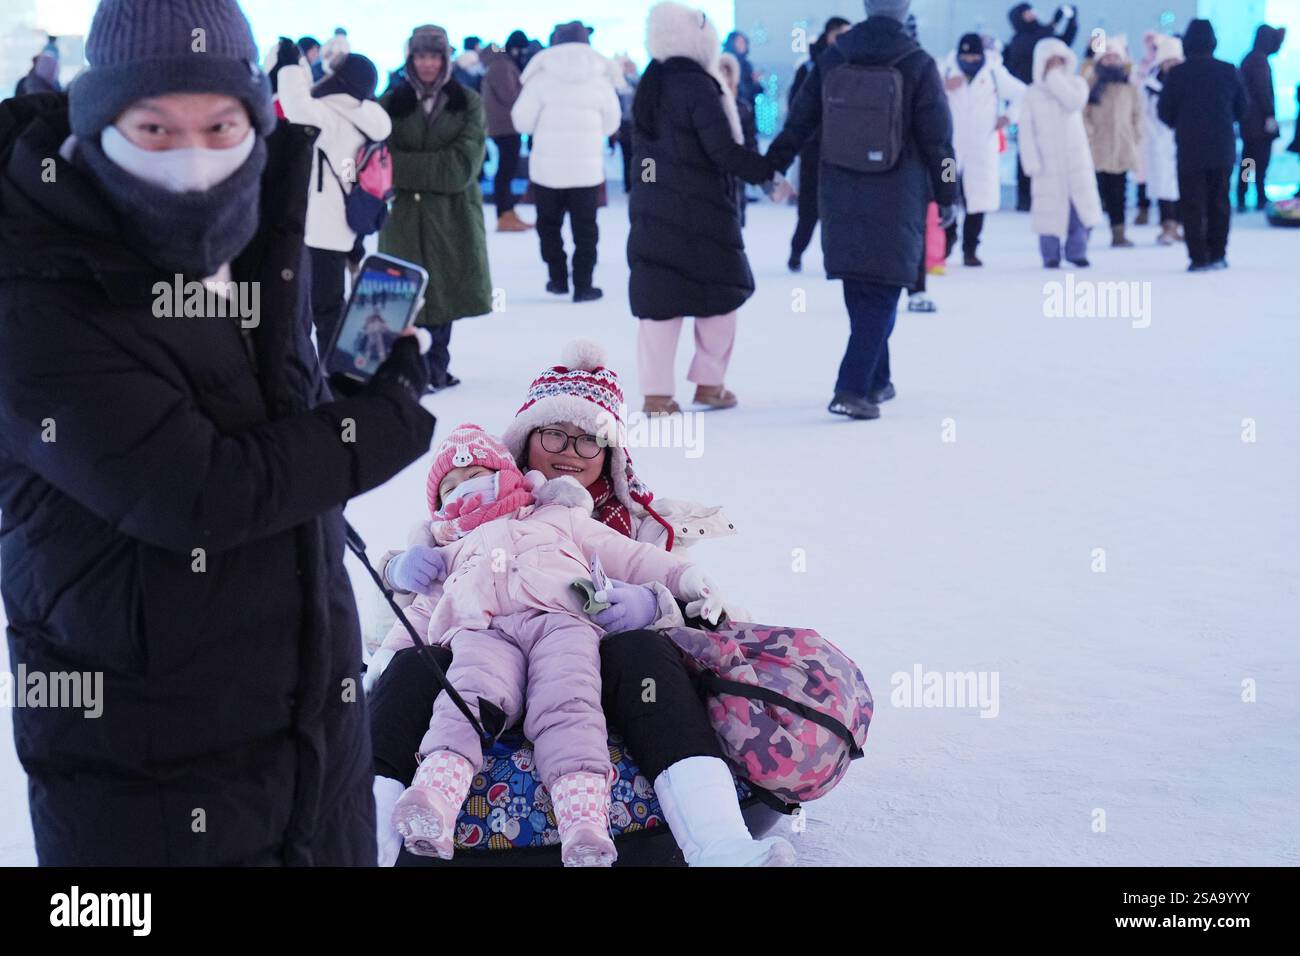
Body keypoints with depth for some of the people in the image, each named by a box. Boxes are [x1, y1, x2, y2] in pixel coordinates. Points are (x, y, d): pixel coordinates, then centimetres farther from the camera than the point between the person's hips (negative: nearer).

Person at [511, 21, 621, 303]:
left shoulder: (542, 75, -5)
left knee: (549, 224, 15)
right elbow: (611, 124, 8)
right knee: (585, 228, 8)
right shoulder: (600, 76, 2)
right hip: (588, 167, 1)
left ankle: (558, 279, 18)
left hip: (548, 165, -1)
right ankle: (583, 285, 4)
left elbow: (523, 122, -5)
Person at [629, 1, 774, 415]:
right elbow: (724, 150, -17)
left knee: (658, 298, 6)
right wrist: (769, 172, -9)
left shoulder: (651, 83, 7)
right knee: (722, 292, 12)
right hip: (700, 210, -6)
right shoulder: (698, 86, -15)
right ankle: (710, 384, 17)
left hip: (651, 207, 6)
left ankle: (656, 393, 3)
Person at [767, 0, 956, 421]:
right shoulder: (918, 66, -8)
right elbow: (938, 138, -6)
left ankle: (876, 381, 26)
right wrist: (946, 197, 3)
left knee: (860, 292, 17)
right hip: (897, 204, -4)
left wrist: (775, 165, 17)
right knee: (882, 296, -2)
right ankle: (852, 389, -14)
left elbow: (799, 120, 6)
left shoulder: (833, 59, 2)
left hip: (841, 200, 4)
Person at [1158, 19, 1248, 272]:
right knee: (1219, 202, 14)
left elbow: (1165, 111, -4)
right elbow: (1242, 108, 8)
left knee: (1192, 204, 2)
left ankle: (1199, 257, -4)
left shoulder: (1177, 74, -10)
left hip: (1190, 149, -3)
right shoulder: (1228, 71, -1)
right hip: (1223, 149, 3)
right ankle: (1218, 254, 15)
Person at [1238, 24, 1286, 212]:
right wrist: (1270, 115, -19)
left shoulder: (1248, 59, 15)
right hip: (1260, 120, -9)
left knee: (1247, 161, 8)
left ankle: (1241, 201, 7)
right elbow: (1263, 90, -19)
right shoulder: (1260, 60, -13)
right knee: (1261, 162, -3)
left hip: (1248, 120, 9)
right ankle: (1261, 199, 0)